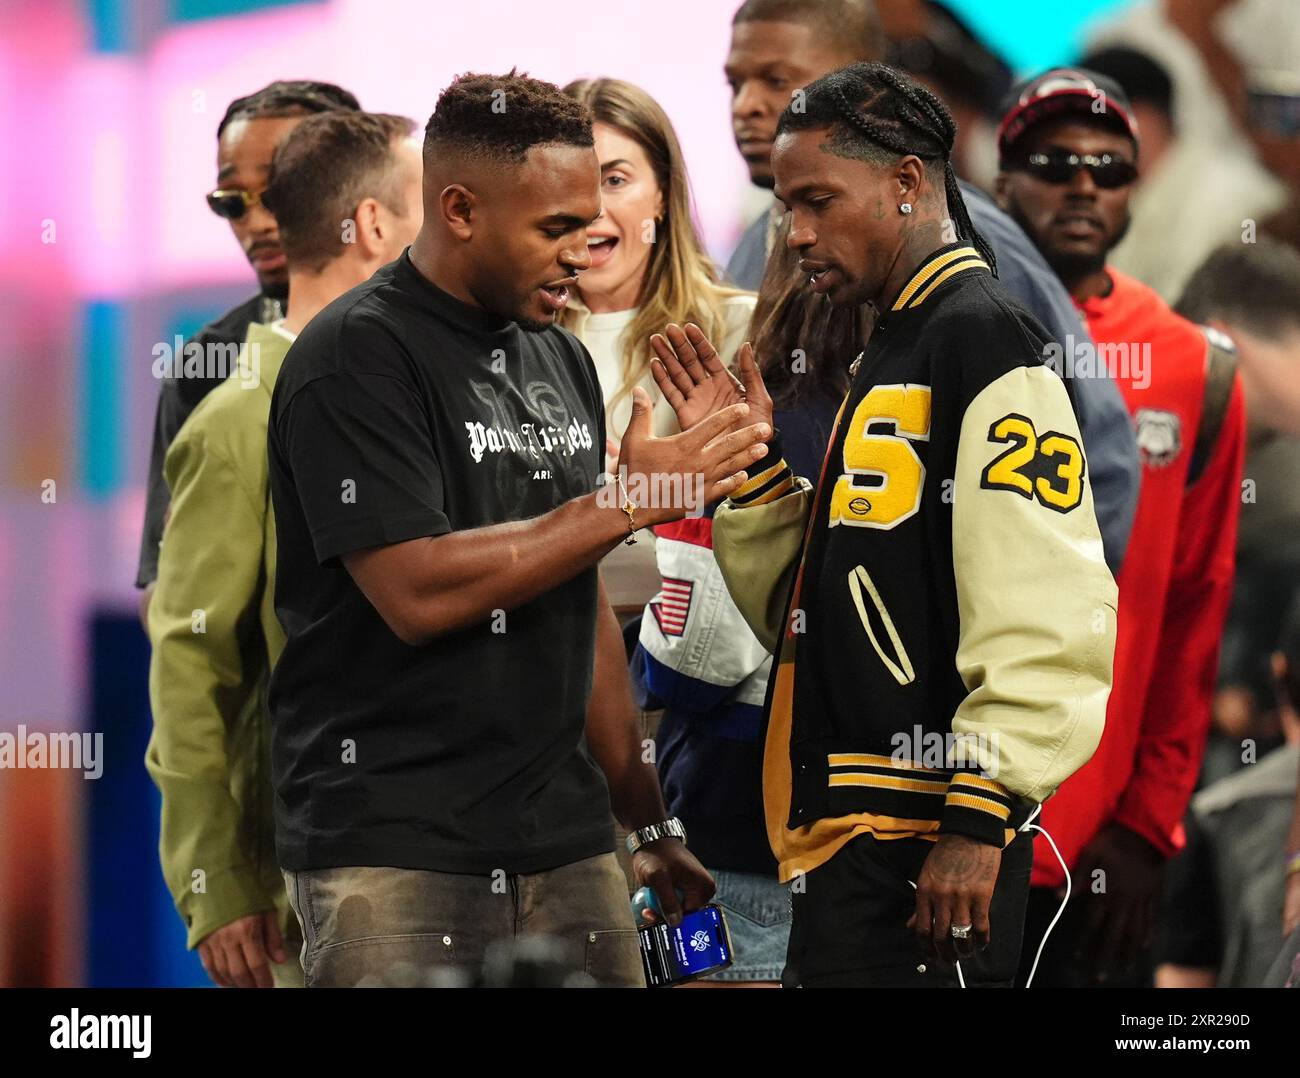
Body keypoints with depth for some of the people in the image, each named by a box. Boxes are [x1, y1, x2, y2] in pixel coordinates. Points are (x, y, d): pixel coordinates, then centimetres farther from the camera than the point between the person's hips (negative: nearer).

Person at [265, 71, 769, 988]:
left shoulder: (560, 360, 14)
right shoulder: (357, 360, -9)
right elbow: (418, 593, -19)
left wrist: (650, 820, 19)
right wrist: (630, 501, -15)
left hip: (566, 845, 7)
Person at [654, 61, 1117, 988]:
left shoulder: (982, 337, -9)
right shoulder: (887, 359, 21)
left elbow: (1047, 613, -19)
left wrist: (980, 815, -21)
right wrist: (748, 463, 10)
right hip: (852, 839, 9)